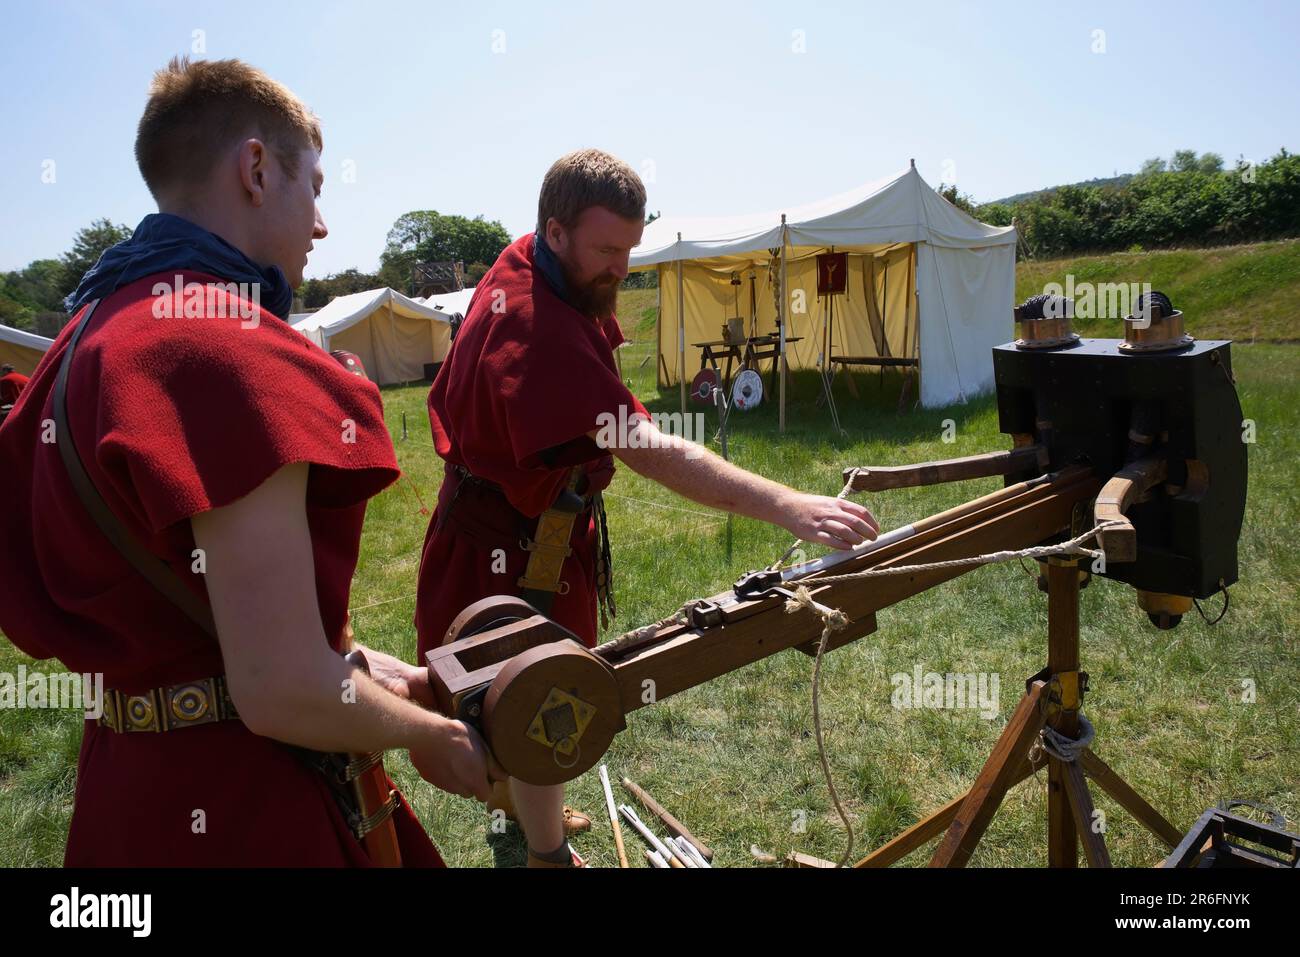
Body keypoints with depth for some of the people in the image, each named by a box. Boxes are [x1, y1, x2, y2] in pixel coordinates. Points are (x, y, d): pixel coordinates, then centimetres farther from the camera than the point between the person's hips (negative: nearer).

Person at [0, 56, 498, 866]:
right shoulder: (225, 350, -24)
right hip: (240, 805, -8)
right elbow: (282, 692, -26)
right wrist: (431, 735, -8)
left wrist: (363, 667, 10)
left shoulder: (102, 330, 6)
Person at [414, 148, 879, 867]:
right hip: (511, 546, -10)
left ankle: (514, 801, 50)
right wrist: (786, 506, -49)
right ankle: (549, 853, 28)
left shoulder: (519, 265, -3)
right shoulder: (540, 334, -36)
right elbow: (648, 450, -45)